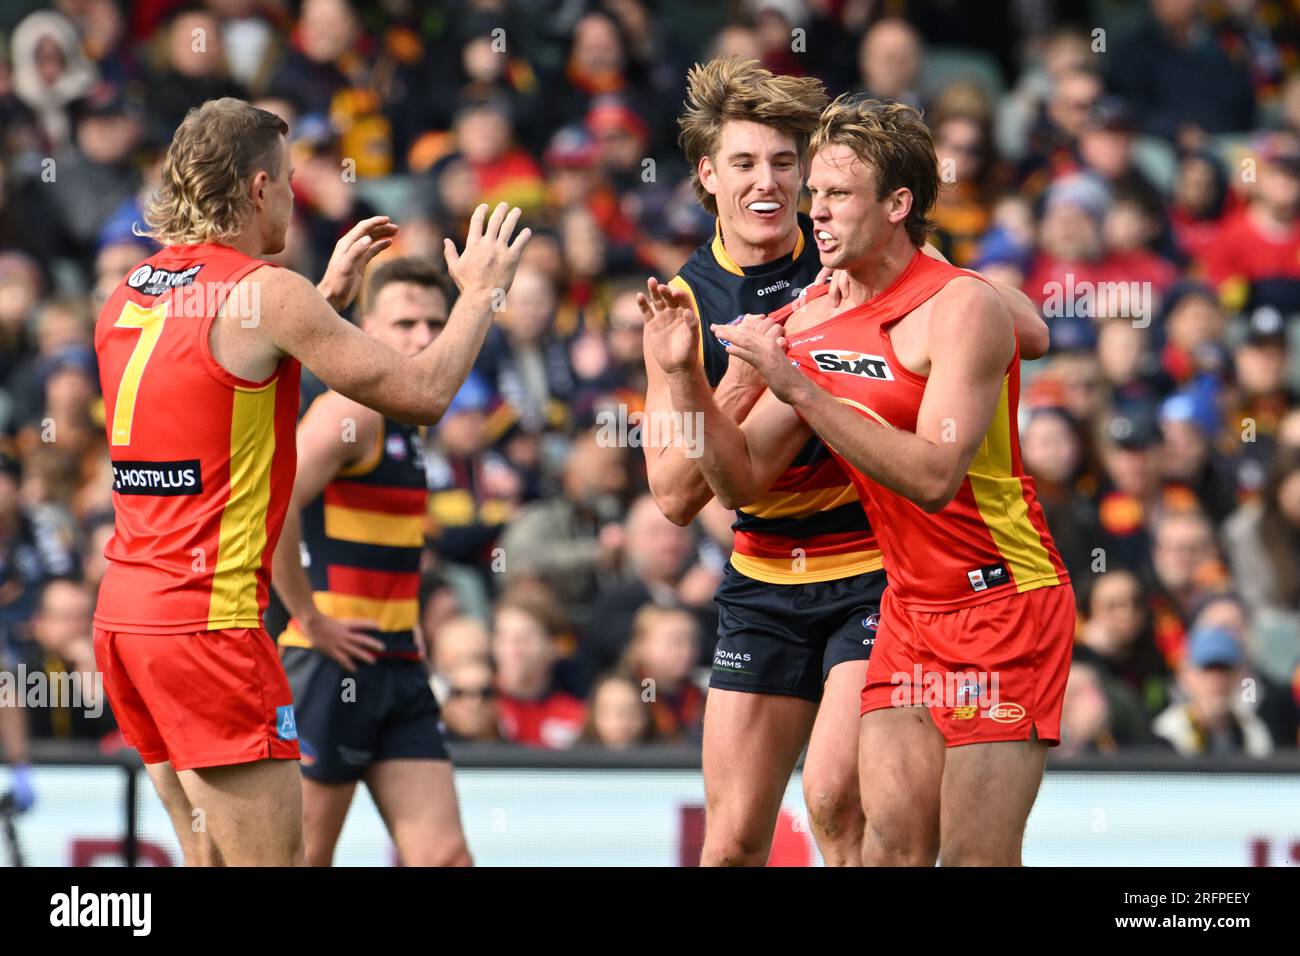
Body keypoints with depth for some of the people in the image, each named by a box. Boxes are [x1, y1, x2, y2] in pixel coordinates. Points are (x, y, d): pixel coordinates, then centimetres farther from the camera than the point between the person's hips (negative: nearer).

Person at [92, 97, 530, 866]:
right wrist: (481, 292, 8)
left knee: (212, 859, 13)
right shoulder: (265, 291, -11)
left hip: (125, 612, 8)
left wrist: (329, 296, 32)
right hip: (207, 620, -8)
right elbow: (422, 394, -8)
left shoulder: (130, 297, 13)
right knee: (274, 860, -7)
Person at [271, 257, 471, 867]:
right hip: (335, 667, -9)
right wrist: (311, 621, -19)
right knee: (302, 863, -2)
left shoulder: (408, 427, 19)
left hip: (399, 676, 9)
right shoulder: (353, 411, -10)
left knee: (445, 859, -1)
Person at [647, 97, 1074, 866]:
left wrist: (799, 388, -29)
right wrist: (686, 376, -6)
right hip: (909, 609, 7)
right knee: (891, 845, -1)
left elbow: (933, 477, -27)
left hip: (1005, 604, -7)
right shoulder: (810, 320, 6)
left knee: (975, 858, -9)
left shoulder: (962, 307, -15)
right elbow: (742, 480, 8)